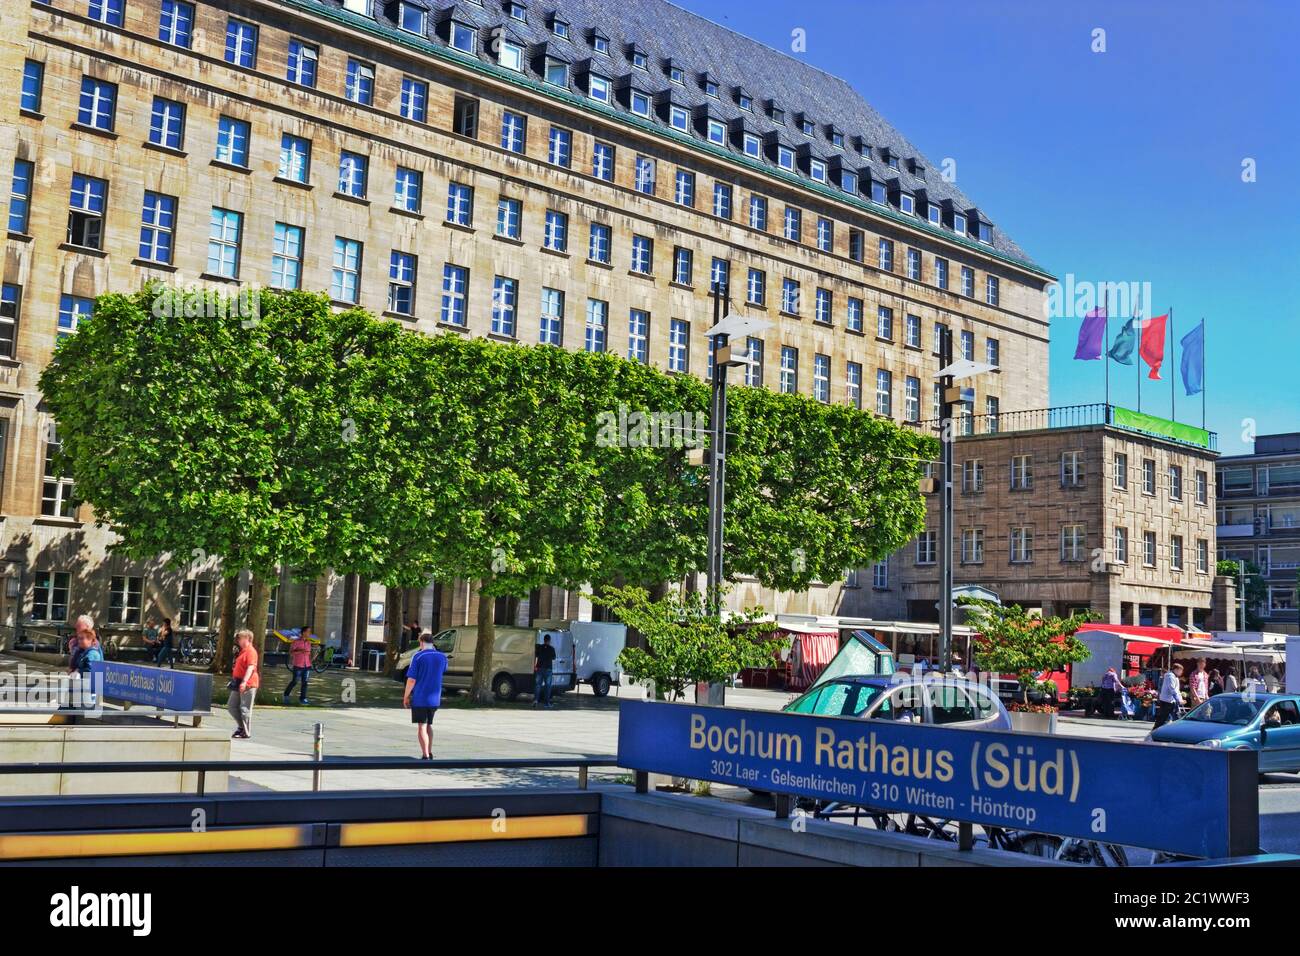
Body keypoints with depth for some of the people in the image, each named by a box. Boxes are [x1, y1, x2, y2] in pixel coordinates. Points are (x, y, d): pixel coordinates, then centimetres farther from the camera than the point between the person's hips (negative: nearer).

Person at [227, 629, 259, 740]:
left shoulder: (251, 651, -13)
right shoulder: (242, 651, 19)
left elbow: (251, 667, -24)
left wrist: (244, 681, -32)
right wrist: (234, 680, 27)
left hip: (247, 684, -10)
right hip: (238, 684, 10)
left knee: (245, 708, -4)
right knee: (231, 706, 13)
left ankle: (246, 733, 3)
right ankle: (241, 726, 23)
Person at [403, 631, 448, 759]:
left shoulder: (418, 656, -10)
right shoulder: (442, 657, 3)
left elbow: (411, 679, -13)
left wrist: (406, 696, -2)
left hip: (419, 698, -5)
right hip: (435, 699, 5)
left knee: (421, 727, 1)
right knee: (429, 725, 21)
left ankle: (425, 756, -4)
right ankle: (429, 752, 26)